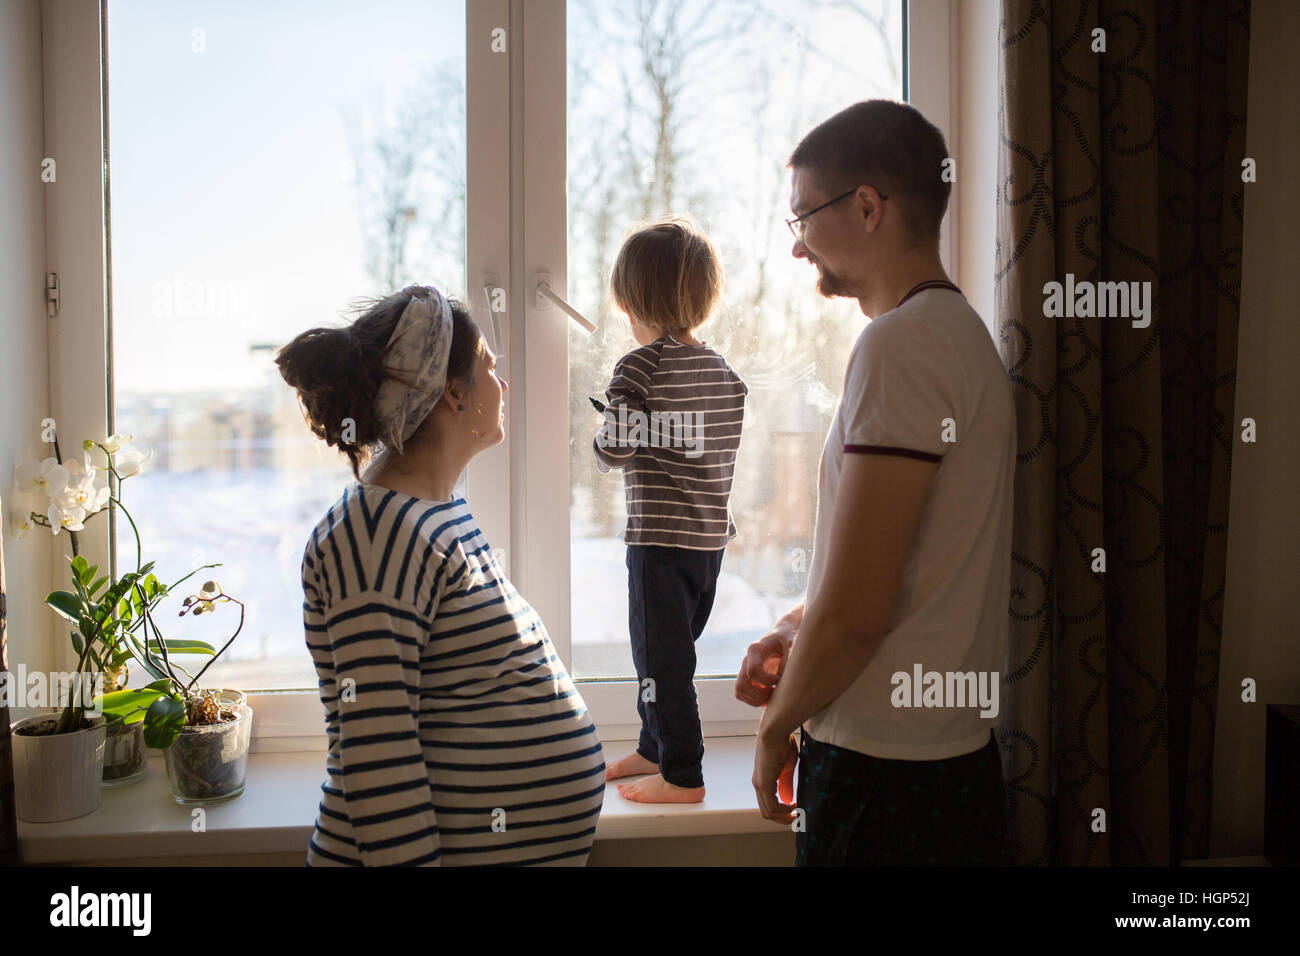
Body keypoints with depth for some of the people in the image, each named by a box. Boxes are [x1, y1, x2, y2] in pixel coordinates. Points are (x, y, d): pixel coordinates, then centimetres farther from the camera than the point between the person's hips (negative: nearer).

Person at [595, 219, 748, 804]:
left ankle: (682, 776, 11)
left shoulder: (638, 368, -13)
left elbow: (613, 452, -14)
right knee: (670, 649, 20)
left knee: (662, 656, 3)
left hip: (661, 538, -7)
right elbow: (725, 450, 11)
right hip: (712, 535, 7)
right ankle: (655, 748, 35)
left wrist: (601, 437, 8)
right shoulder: (724, 371, 6)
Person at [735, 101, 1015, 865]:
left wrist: (777, 728, -7)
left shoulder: (900, 346, -18)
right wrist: (799, 630, 9)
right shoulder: (962, 331, 13)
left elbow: (856, 608, -22)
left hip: (884, 767, -9)